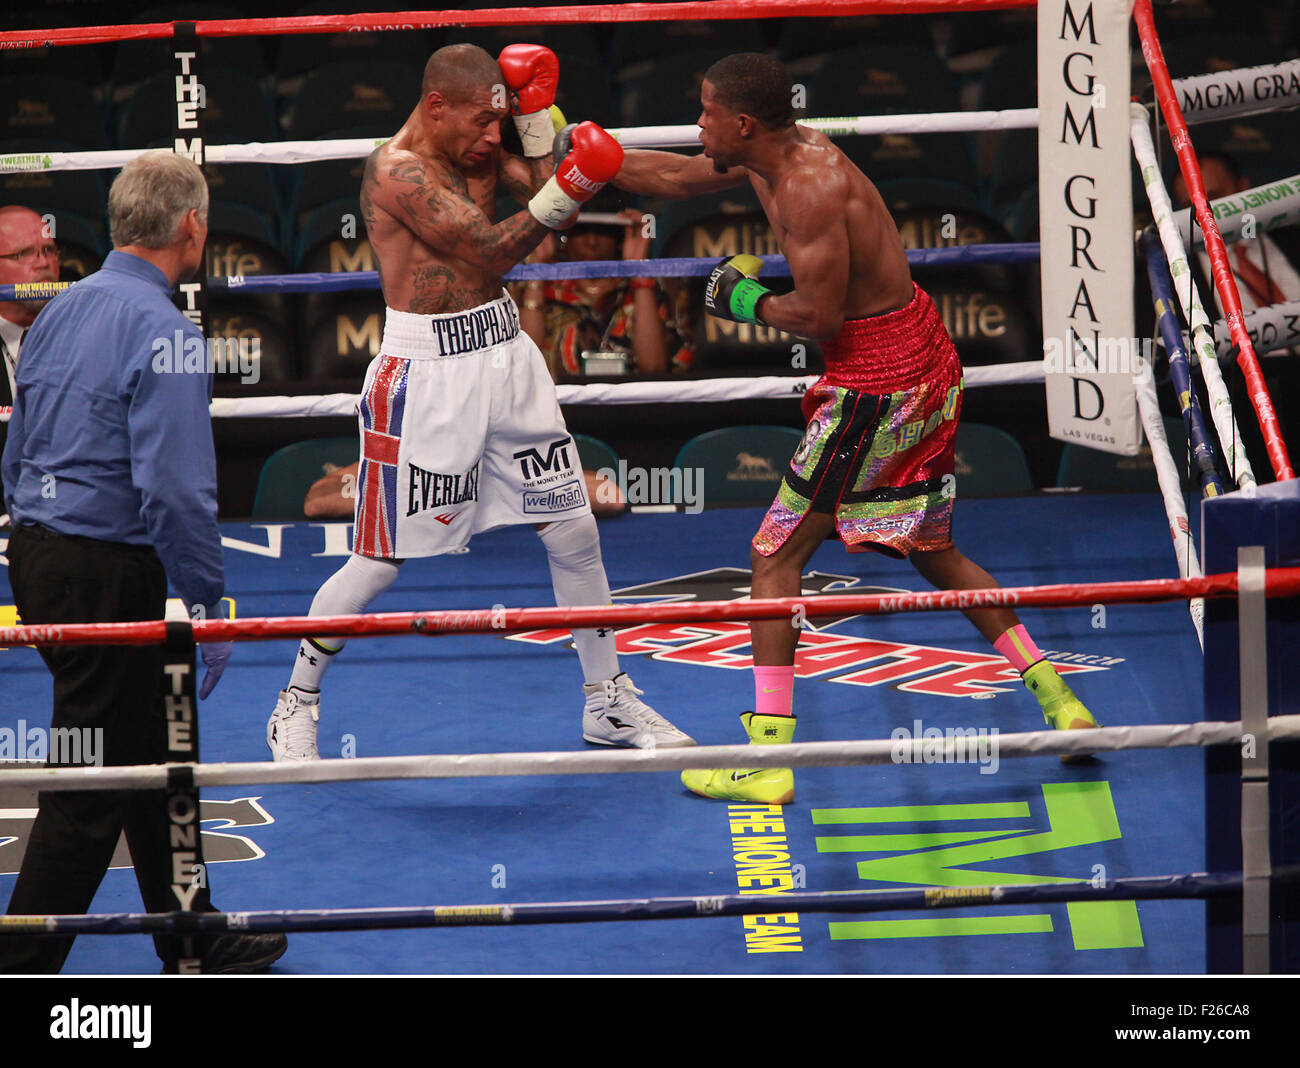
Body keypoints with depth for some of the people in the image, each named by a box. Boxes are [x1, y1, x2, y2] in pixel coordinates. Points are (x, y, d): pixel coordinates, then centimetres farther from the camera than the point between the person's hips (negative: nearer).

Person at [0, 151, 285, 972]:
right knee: (91, 788, -2)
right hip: (108, 575, -9)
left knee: (150, 755, 21)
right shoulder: (162, 331, -17)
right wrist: (208, 607, -16)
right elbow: (176, 489, -23)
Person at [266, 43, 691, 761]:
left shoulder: (481, 152, 9)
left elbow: (549, 205, 4)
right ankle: (296, 704, 17)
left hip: (505, 353, 7)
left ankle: (608, 702, 23)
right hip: (428, 372, -7)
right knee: (379, 561, -1)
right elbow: (492, 250, -20)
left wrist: (537, 118, -2)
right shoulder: (396, 170, -16)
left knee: (575, 533, 9)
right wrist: (563, 190, -24)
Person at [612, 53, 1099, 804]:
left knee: (776, 557, -3)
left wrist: (748, 302, -6)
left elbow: (819, 317, -23)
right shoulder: (778, 153, 8)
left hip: (877, 379, -10)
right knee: (931, 551, 21)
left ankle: (768, 761, -3)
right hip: (924, 359, 10)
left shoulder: (810, 186, -21)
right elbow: (675, 177, 22)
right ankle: (1057, 699, 21)